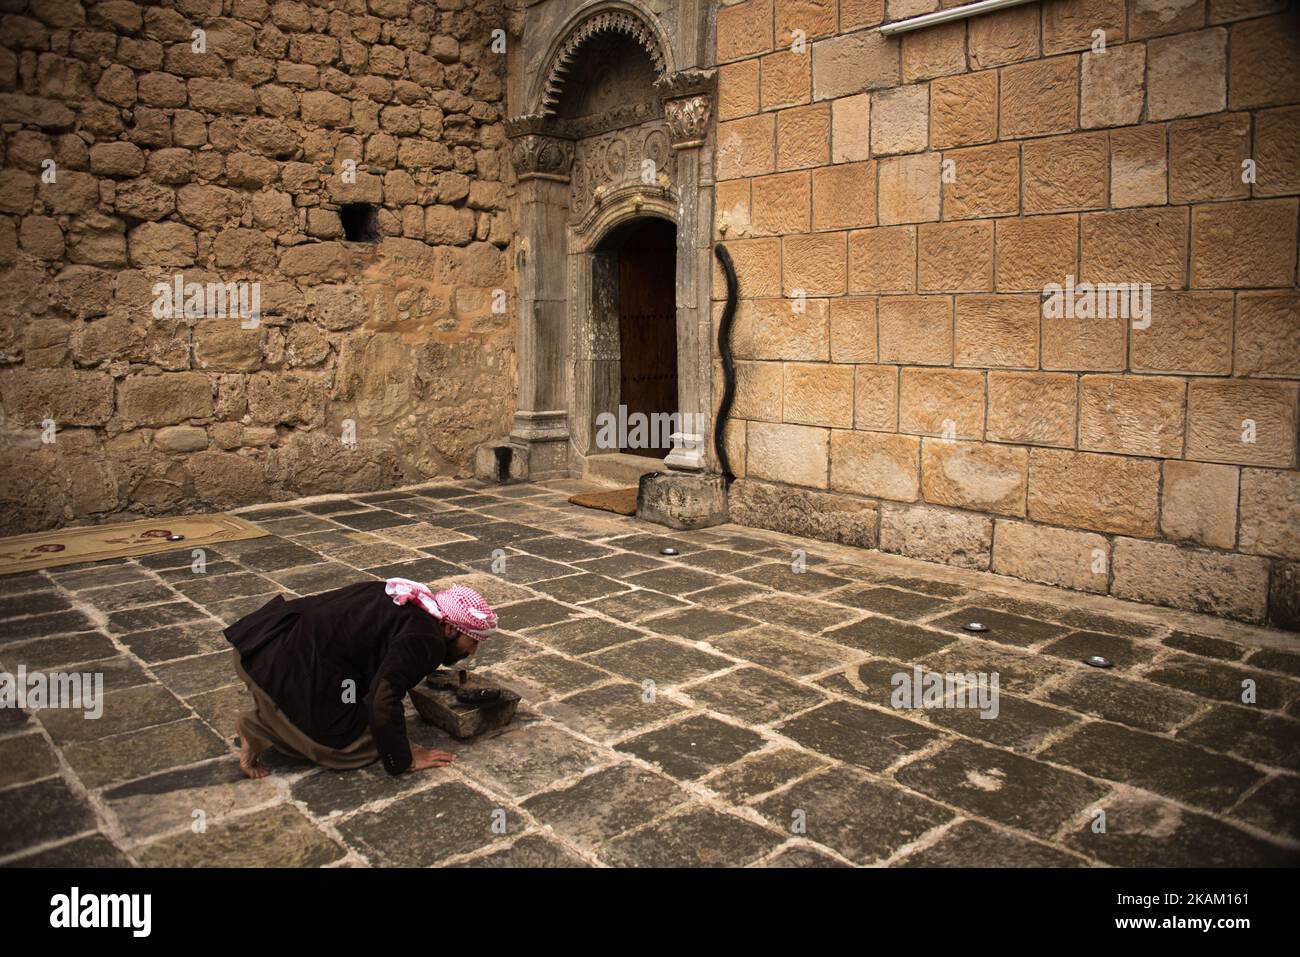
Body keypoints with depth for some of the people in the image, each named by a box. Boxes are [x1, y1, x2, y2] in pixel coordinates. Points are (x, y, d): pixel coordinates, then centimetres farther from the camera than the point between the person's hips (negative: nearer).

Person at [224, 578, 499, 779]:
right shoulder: (426, 640, -17)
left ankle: (269, 717, 12)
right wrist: (403, 760, -12)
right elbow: (383, 700, -25)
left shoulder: (411, 602, 11)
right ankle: (262, 728, -2)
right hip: (286, 668, -9)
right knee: (362, 744, 3)